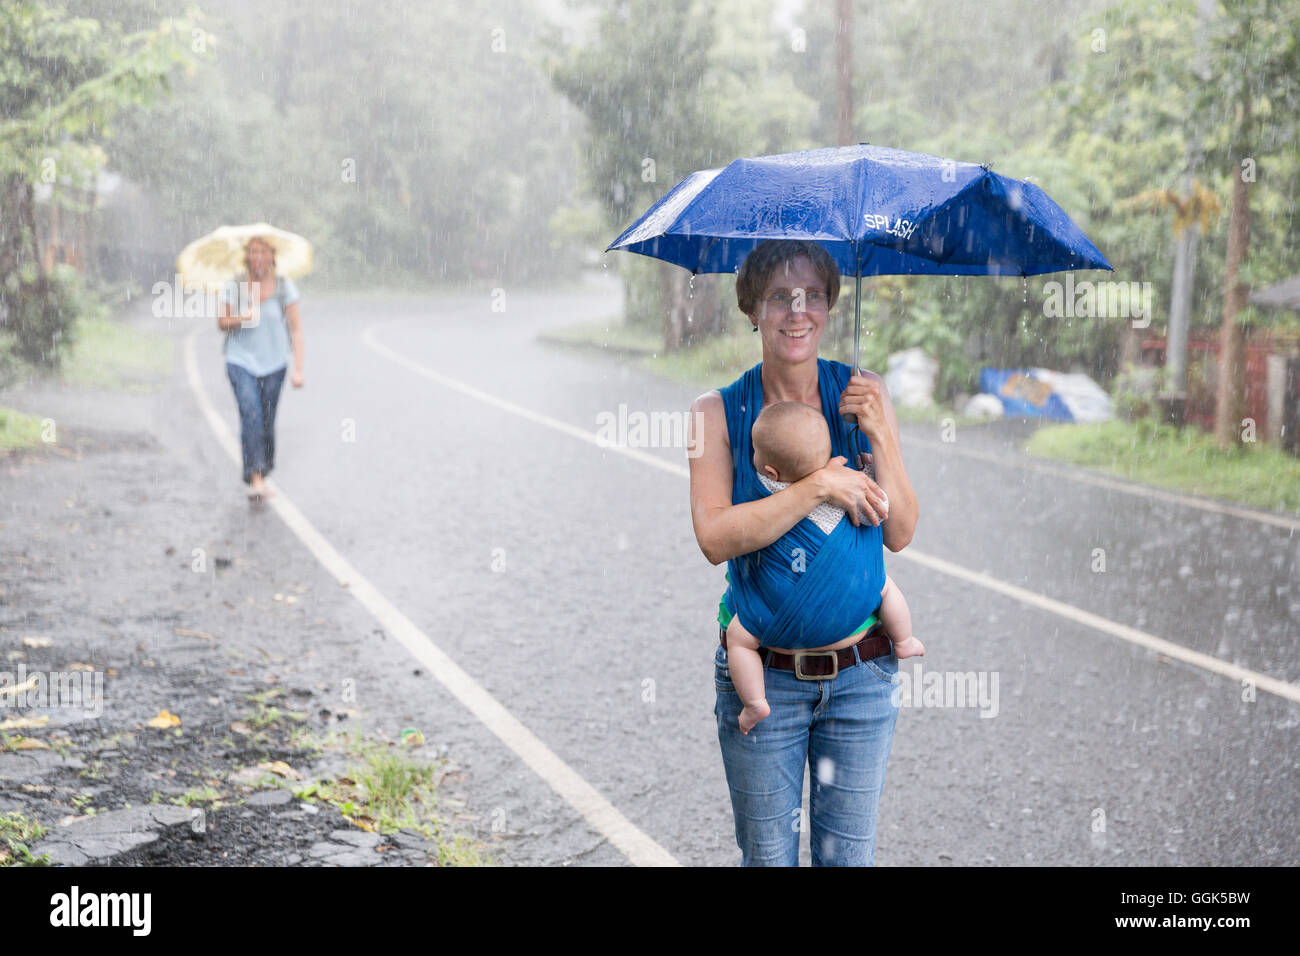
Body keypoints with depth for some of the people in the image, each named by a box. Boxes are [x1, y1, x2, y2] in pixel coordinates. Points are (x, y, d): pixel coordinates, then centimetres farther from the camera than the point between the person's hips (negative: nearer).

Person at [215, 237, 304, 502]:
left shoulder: (284, 286, -5)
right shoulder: (235, 286, -4)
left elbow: (296, 328, -5)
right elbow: (221, 322, 4)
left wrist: (298, 368, -11)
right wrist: (241, 318, -18)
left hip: (273, 362, 1)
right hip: (241, 361, -1)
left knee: (266, 422, 7)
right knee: (250, 416, -17)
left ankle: (262, 474, 27)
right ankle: (256, 480, -21)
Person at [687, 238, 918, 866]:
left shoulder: (862, 395, 0)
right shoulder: (718, 412, -6)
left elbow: (900, 533, -2)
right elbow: (715, 537, -18)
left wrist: (878, 436, -16)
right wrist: (820, 486, -23)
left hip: (861, 670, 2)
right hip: (762, 673, -2)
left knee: (848, 854, 12)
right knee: (767, 856, 9)